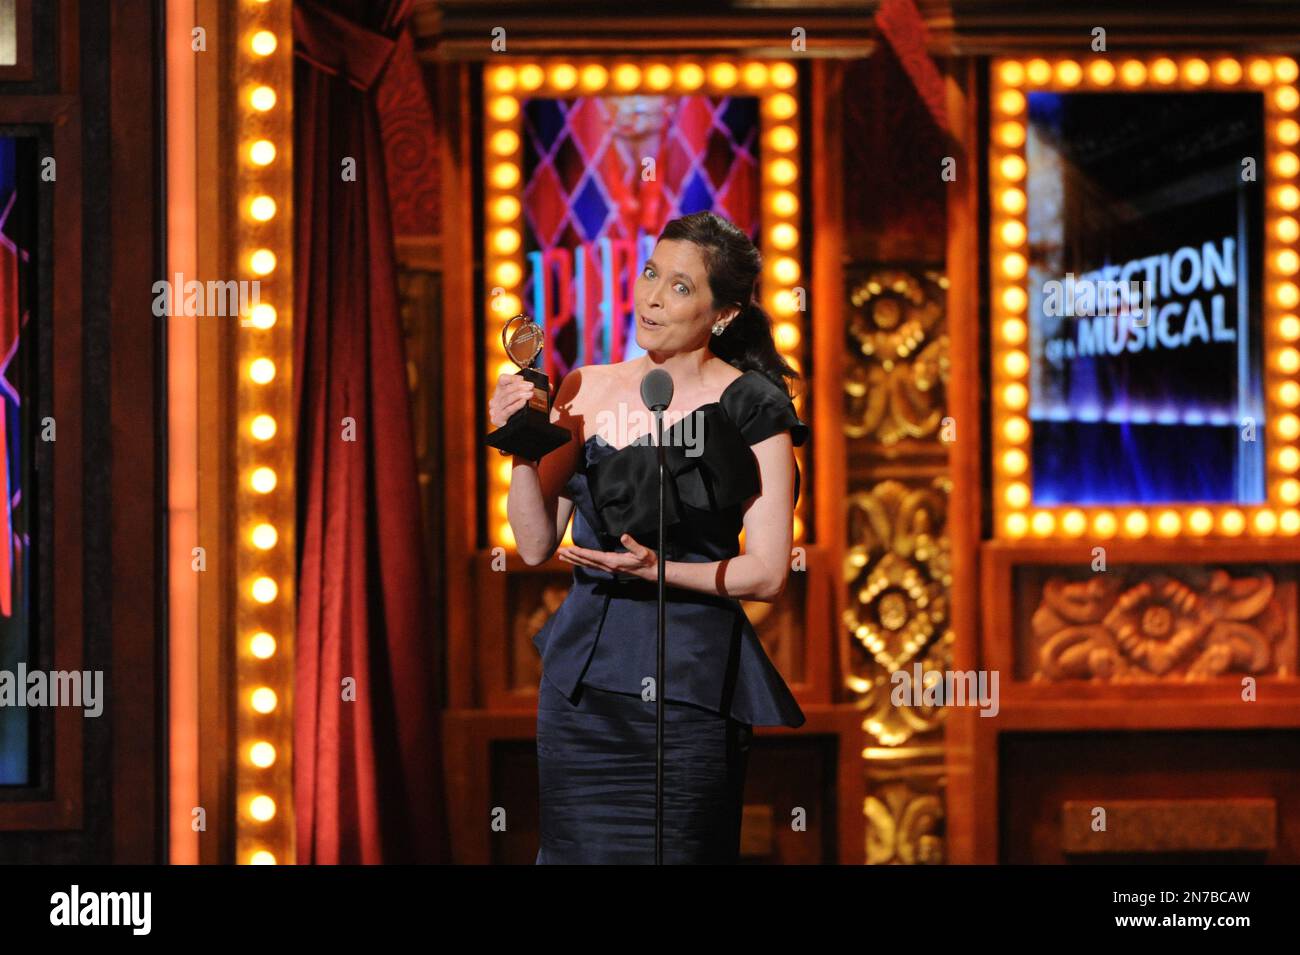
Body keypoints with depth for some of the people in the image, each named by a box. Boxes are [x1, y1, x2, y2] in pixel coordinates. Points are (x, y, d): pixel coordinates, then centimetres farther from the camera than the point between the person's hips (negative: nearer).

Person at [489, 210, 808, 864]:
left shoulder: (750, 407, -3)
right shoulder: (587, 392, 7)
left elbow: (767, 573, -6)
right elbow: (536, 546, 6)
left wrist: (662, 571, -19)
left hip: (690, 677, -4)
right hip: (583, 668, 4)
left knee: (673, 854, -4)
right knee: (579, 851, 5)